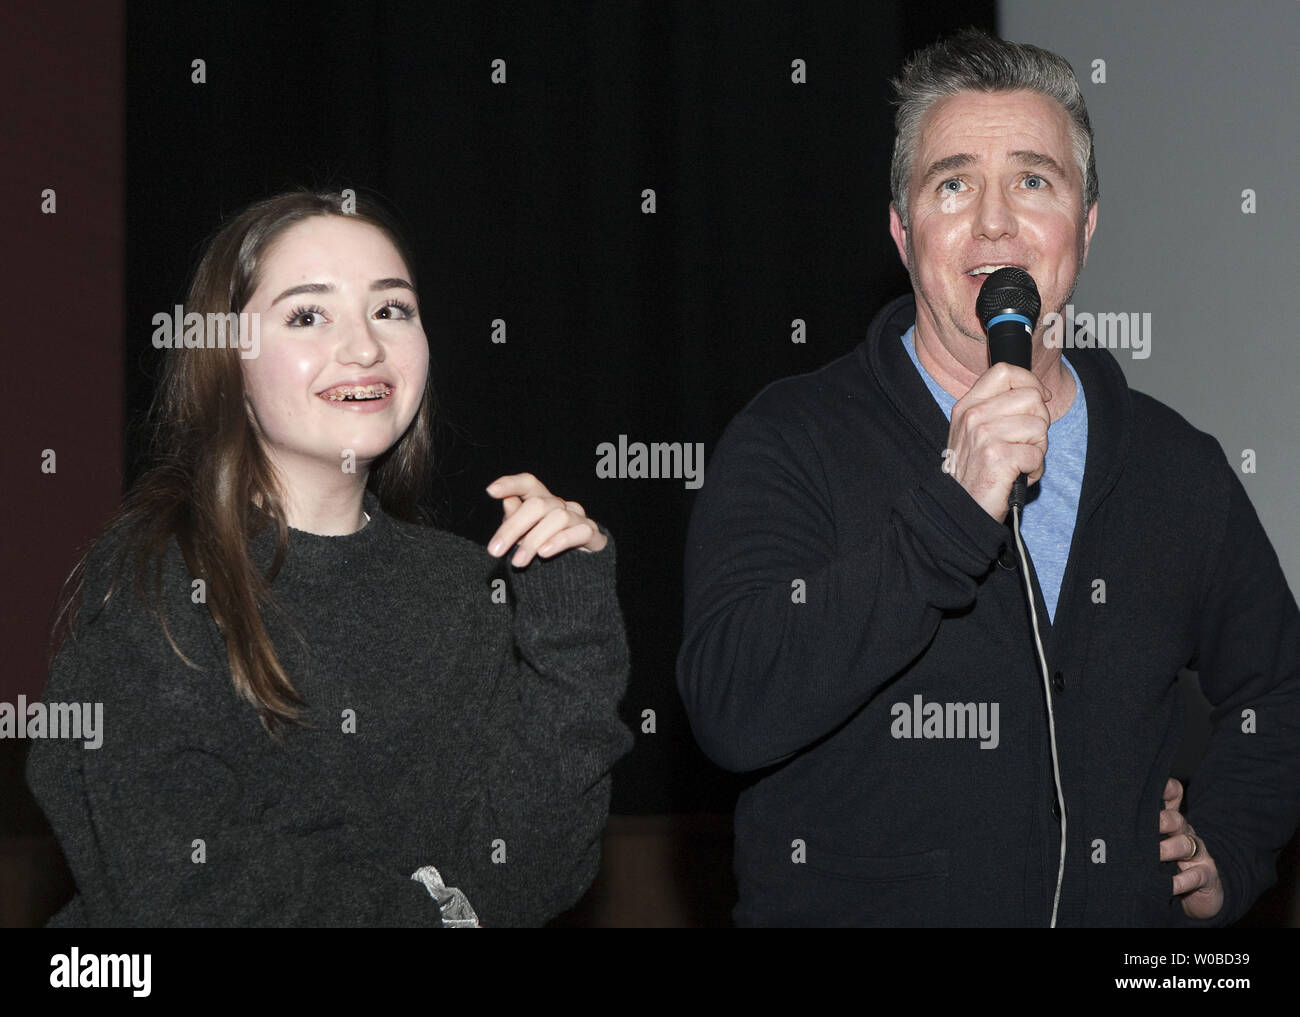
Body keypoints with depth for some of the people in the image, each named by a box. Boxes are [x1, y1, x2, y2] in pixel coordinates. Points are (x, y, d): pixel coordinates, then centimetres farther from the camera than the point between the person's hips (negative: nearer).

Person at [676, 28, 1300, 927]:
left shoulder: (1177, 466, 9)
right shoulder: (792, 441, -2)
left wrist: (1227, 856, 12)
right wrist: (950, 517, -20)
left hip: (1123, 907, 4)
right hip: (849, 905, -4)